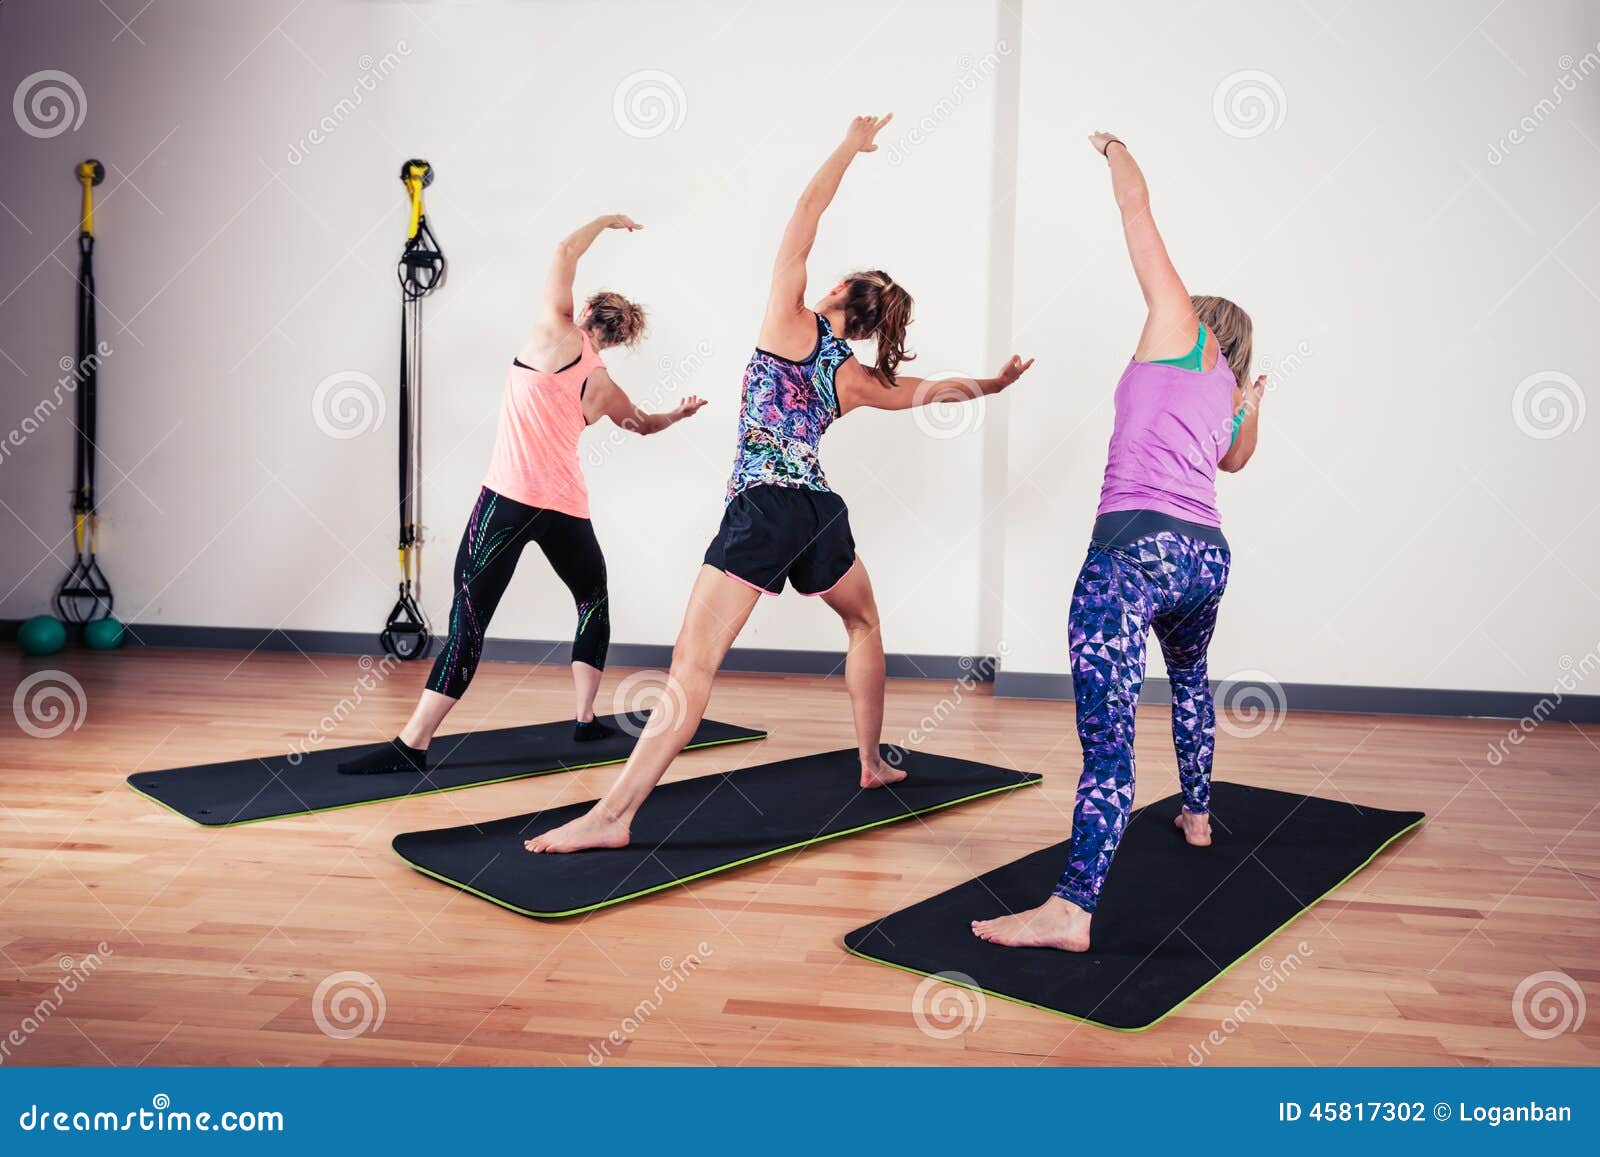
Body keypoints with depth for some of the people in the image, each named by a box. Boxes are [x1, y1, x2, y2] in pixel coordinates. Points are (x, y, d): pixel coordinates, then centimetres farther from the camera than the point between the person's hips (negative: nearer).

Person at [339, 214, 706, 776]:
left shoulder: (558, 334, 4)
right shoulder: (604, 387, 15)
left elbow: (565, 252, 12)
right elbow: (644, 423, 35)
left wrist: (607, 220, 26)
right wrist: (679, 413, 52)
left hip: (511, 498, -4)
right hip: (566, 507, 4)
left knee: (469, 617, -10)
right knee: (593, 600, 26)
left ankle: (412, 744, -13)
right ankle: (586, 718, 27)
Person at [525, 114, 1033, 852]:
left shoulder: (790, 323, 4)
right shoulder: (857, 378, 14)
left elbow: (804, 218, 6)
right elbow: (920, 390, 31)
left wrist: (849, 149, 17)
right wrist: (991, 385, 49)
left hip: (762, 511, -5)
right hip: (819, 512, 5)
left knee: (693, 665, -13)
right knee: (863, 624, 32)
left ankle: (612, 816, -18)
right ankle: (873, 765, 38)